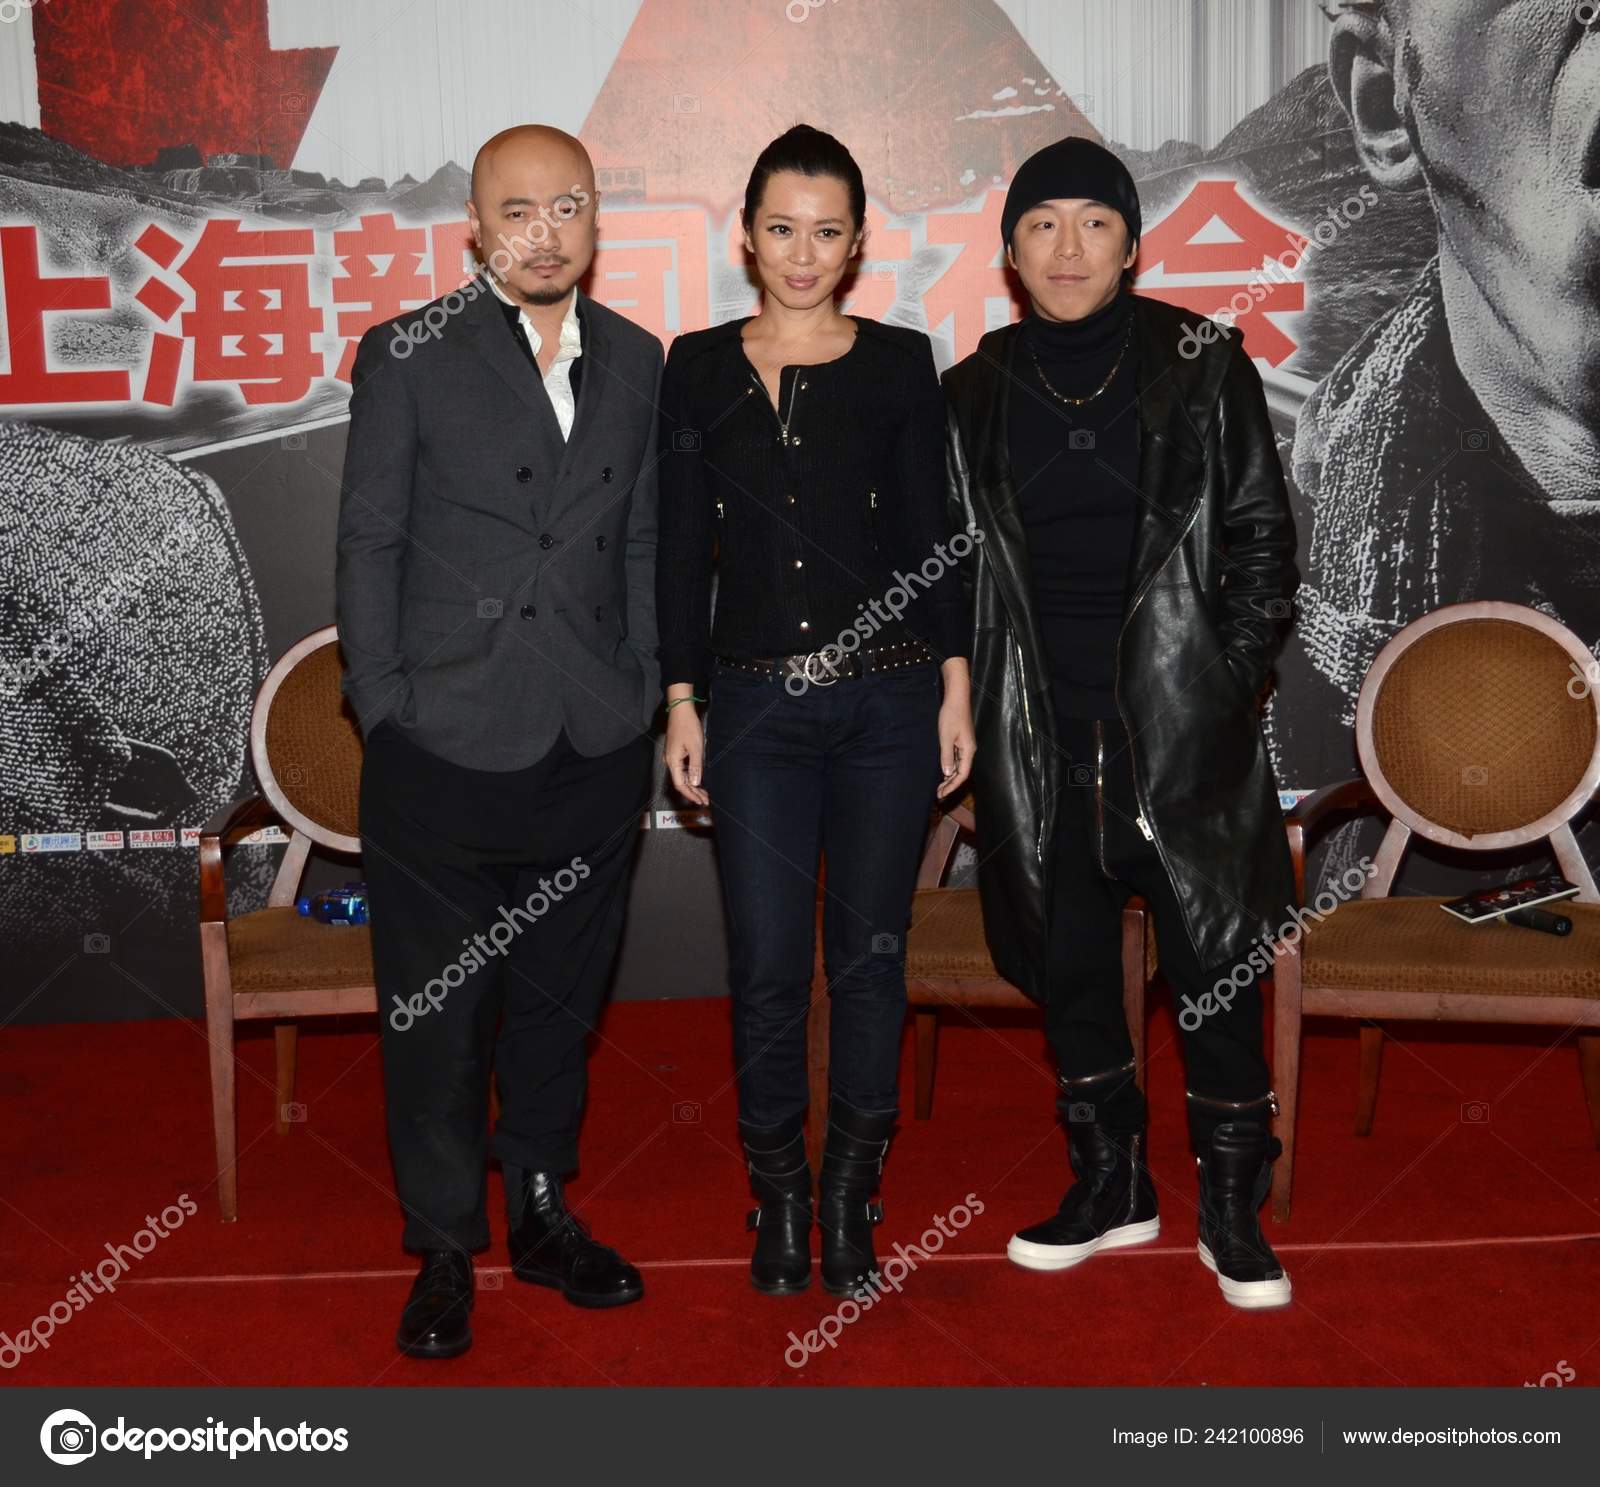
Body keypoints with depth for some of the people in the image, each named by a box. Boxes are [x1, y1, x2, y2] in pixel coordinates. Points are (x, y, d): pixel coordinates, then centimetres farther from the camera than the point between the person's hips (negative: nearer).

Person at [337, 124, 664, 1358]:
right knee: (438, 1014, 7)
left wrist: (644, 694, 7)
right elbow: (370, 542, -2)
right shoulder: (409, 356, -2)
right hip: (447, 749, -3)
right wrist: (383, 708, -6)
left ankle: (544, 1215, 34)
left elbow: (642, 544, 12)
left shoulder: (636, 362, 8)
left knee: (560, 1001, 16)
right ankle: (445, 1248, 25)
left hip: (595, 750, 3)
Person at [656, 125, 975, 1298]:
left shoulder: (899, 362, 4)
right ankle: (780, 1196, 19)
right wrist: (682, 698, 3)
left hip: (887, 698, 0)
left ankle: (852, 1198, 22)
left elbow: (933, 531, 5)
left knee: (869, 957, 6)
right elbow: (682, 544, 7)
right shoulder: (700, 367, 6)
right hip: (758, 705, 0)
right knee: (767, 968, 1)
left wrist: (955, 684, 0)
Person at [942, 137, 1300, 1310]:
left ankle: (1233, 1209, 17)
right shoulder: (975, 393, 6)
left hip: (1183, 728, -2)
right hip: (1042, 738, 3)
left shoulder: (1202, 368, 0)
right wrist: (976, 707, 2)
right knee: (1070, 965, 10)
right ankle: (1109, 1185, 27)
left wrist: (1223, 684, -6)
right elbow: (954, 565, 9)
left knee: (1216, 967, 2)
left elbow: (1263, 542, 1)